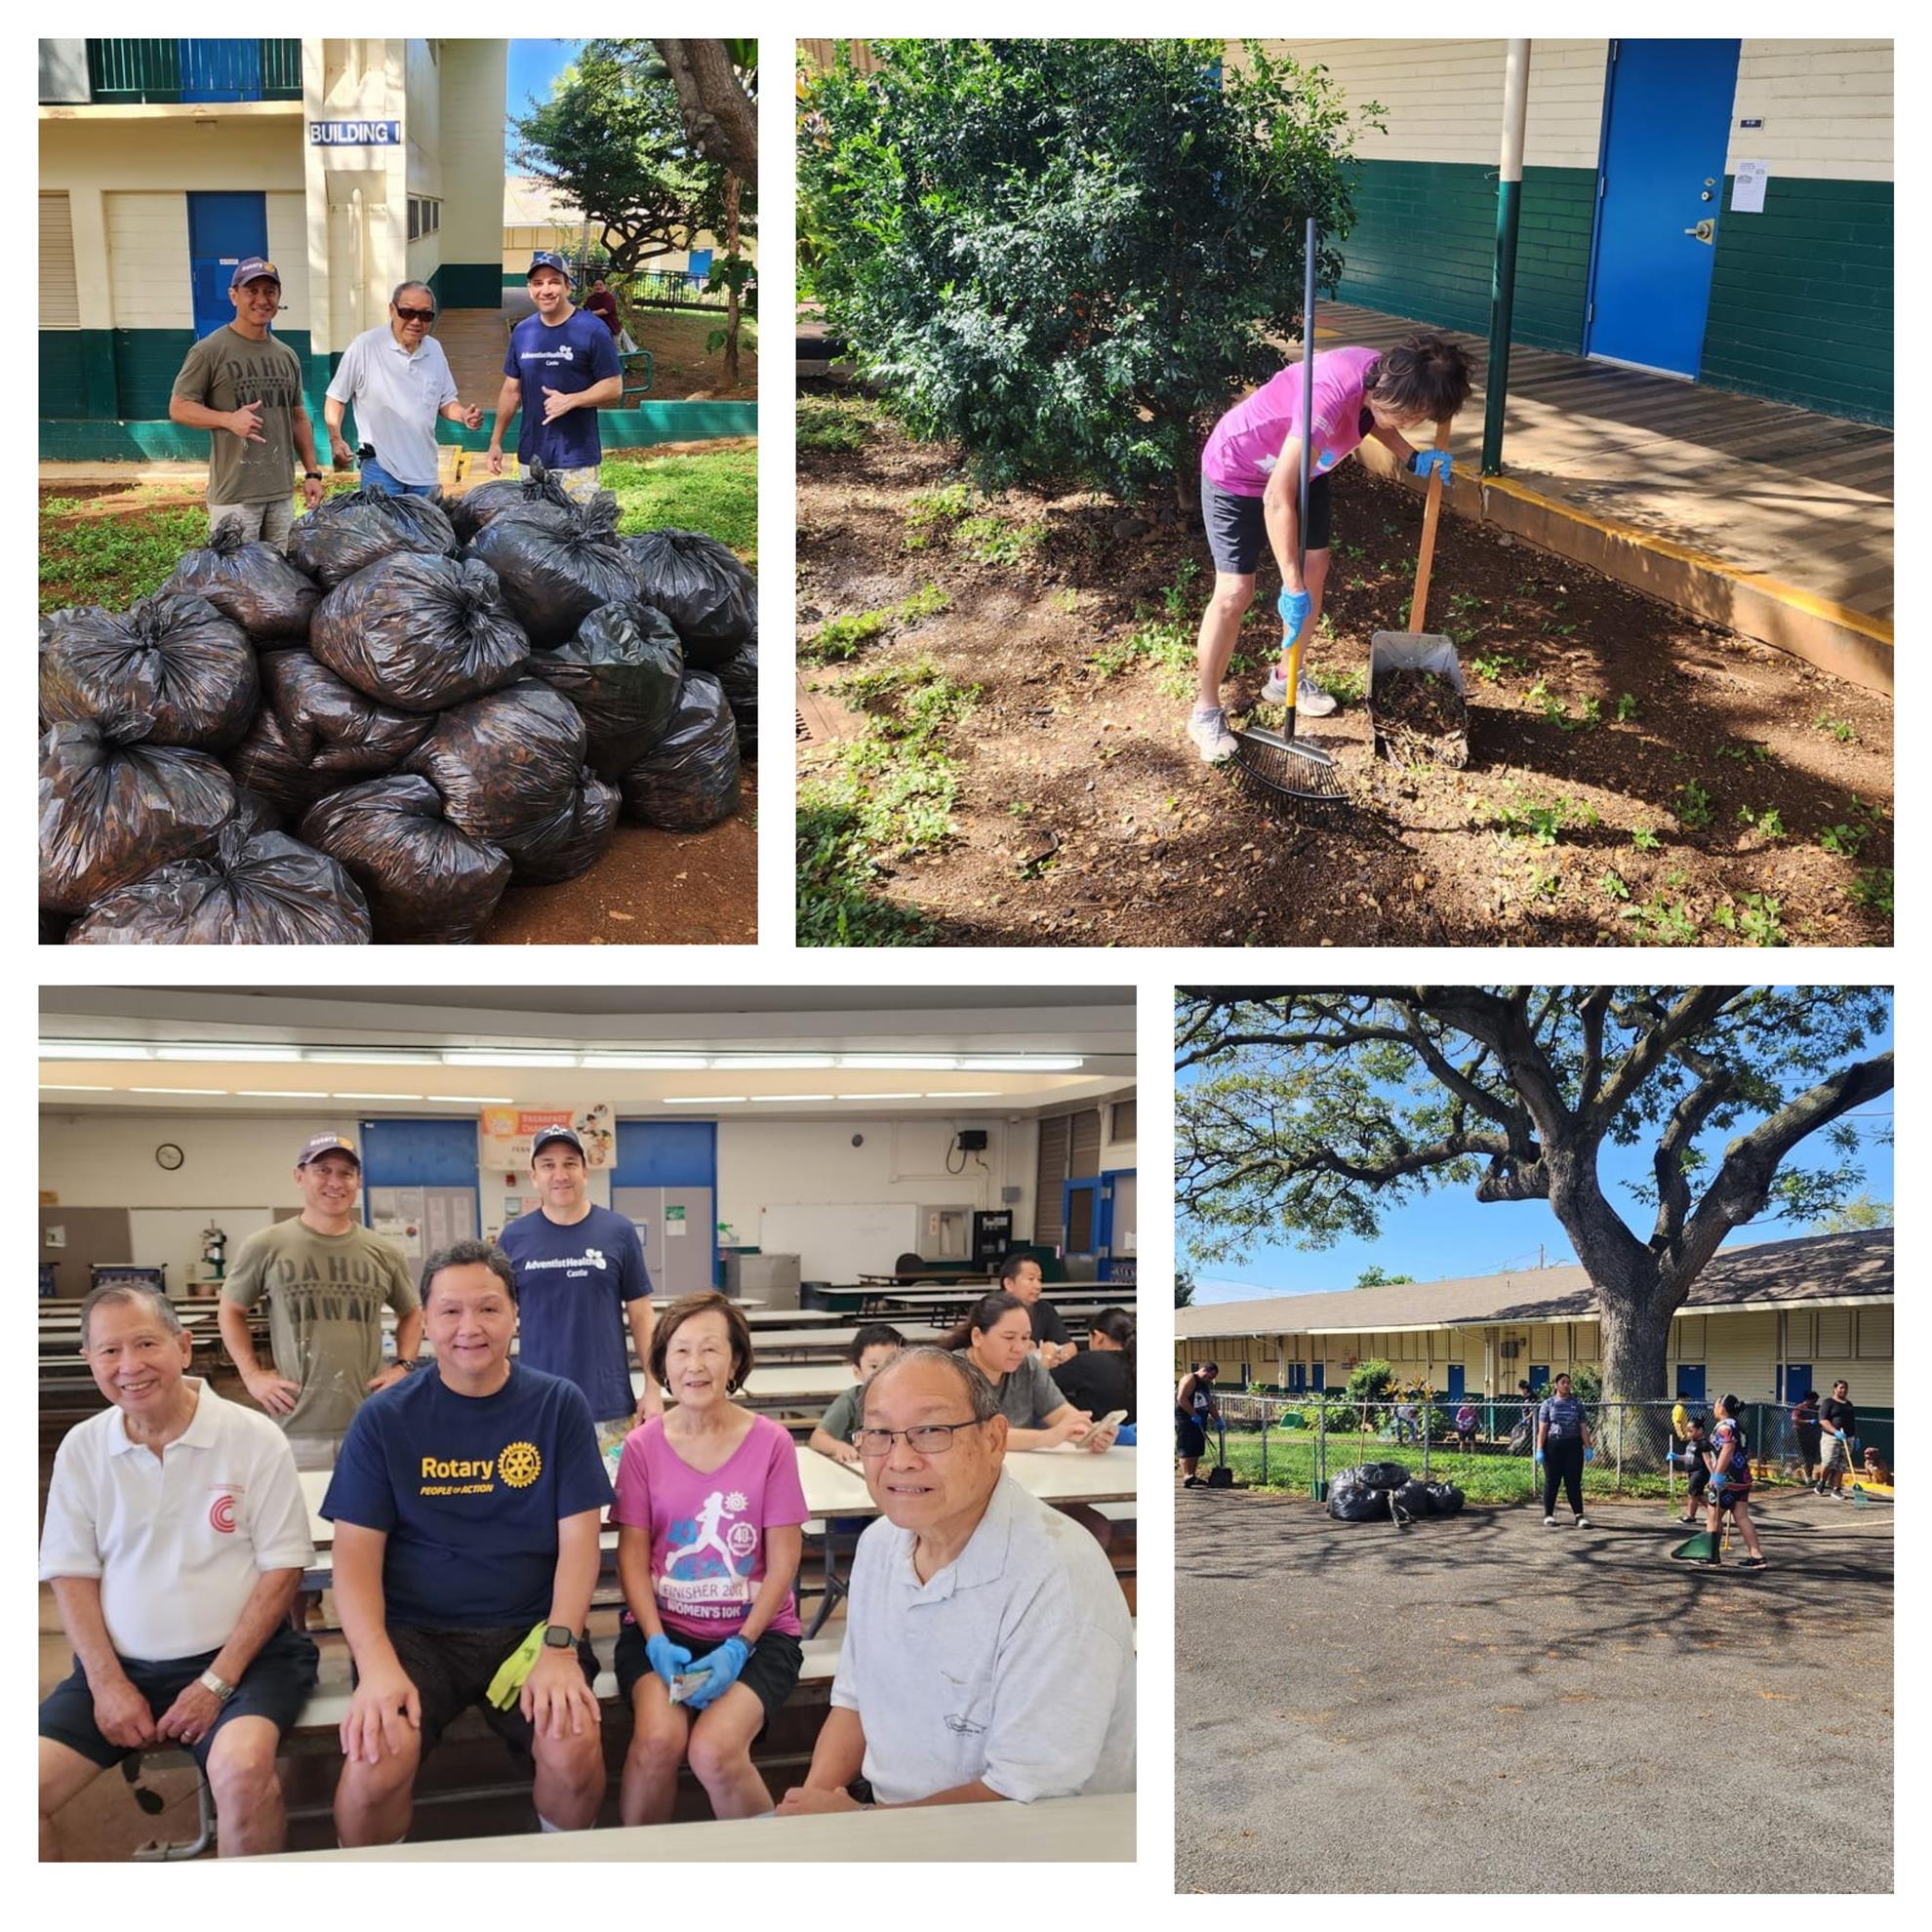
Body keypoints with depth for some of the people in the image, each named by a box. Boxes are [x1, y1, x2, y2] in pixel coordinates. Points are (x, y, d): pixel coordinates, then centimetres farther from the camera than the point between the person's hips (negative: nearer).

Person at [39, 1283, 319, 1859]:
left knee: (242, 1769, -32)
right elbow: (71, 1574, 6)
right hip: (119, 1664, 4)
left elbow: (282, 1568, -7)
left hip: (239, 1656, -4)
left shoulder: (254, 1438, -8)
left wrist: (217, 1683, -13)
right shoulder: (80, 1449, 2)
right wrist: (107, 1682, -7)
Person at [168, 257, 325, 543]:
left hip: (281, 491, 6)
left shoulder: (287, 356, 15)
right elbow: (178, 408, -4)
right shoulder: (210, 350, -4)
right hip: (233, 495, -6)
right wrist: (229, 419, -19)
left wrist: (312, 472, 13)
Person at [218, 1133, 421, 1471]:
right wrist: (251, 1374, 2)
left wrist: (403, 1365, 7)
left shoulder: (384, 1253, 6)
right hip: (297, 1426, -2)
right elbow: (230, 1311, 12)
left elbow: (411, 1313, 22)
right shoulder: (266, 1246, -1)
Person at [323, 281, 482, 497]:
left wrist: (464, 416, -4)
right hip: (381, 468, -5)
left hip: (425, 470, 5)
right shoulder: (365, 346, -7)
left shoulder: (434, 350, 9)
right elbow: (336, 398, 0)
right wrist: (336, 439, -13)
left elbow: (446, 401, 18)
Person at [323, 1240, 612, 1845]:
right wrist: (376, 1665, -18)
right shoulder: (384, 1419, 2)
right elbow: (356, 1553, -2)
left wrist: (559, 1647, -16)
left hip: (529, 1627, 0)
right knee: (376, 1762, -27)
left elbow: (578, 1538, -1)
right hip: (414, 1631, 0)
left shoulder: (559, 1405, 2)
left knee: (575, 1746, -25)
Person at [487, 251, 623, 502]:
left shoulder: (592, 330, -5)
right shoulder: (522, 331, 10)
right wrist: (496, 441, 13)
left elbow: (614, 388, -6)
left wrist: (571, 400, -20)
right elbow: (511, 390, 17)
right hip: (531, 455, 5)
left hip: (577, 458, -5)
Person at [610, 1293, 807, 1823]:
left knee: (714, 1749, -27)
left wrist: (739, 1648, -14)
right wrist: (657, 1641, -14)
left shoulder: (770, 1442, -4)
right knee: (658, 1738, -27)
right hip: (661, 1626, 1)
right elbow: (632, 1556, 1)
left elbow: (783, 1561, -3)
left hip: (754, 1630, -1)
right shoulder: (643, 1446, 2)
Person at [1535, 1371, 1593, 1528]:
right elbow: (1542, 1429, 0)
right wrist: (1539, 1449, -7)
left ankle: (1579, 1515, -2)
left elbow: (1583, 1428, 9)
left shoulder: (1576, 1404, 11)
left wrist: (1588, 1447, 1)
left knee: (1574, 1482, -1)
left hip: (1573, 1446, 2)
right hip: (1553, 1446, -2)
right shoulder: (1548, 1404, 4)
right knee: (1551, 1481, 4)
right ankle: (1548, 1515, 12)